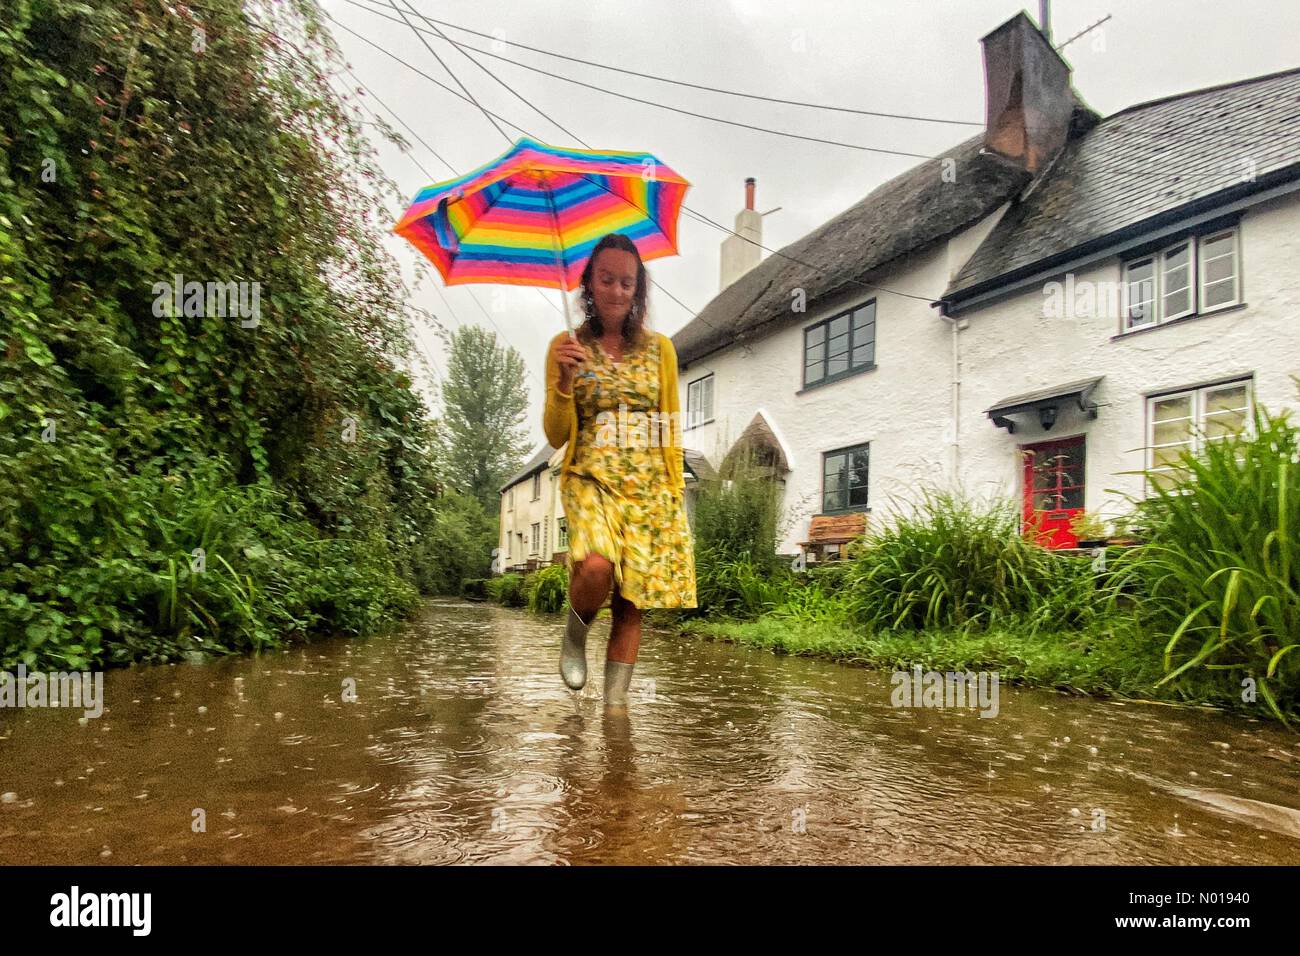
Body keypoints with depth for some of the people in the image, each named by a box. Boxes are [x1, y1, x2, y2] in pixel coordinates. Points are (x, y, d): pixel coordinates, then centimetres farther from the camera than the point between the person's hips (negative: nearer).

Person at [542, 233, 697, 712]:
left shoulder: (659, 348, 9)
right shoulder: (567, 346, 5)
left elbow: (671, 426, 13)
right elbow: (556, 436, 2)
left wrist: (675, 490, 6)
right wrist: (565, 381, -14)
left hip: (650, 487, 2)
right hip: (591, 479, -2)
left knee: (631, 601, -1)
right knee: (596, 568, -28)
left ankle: (615, 702, 12)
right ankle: (575, 634, 5)